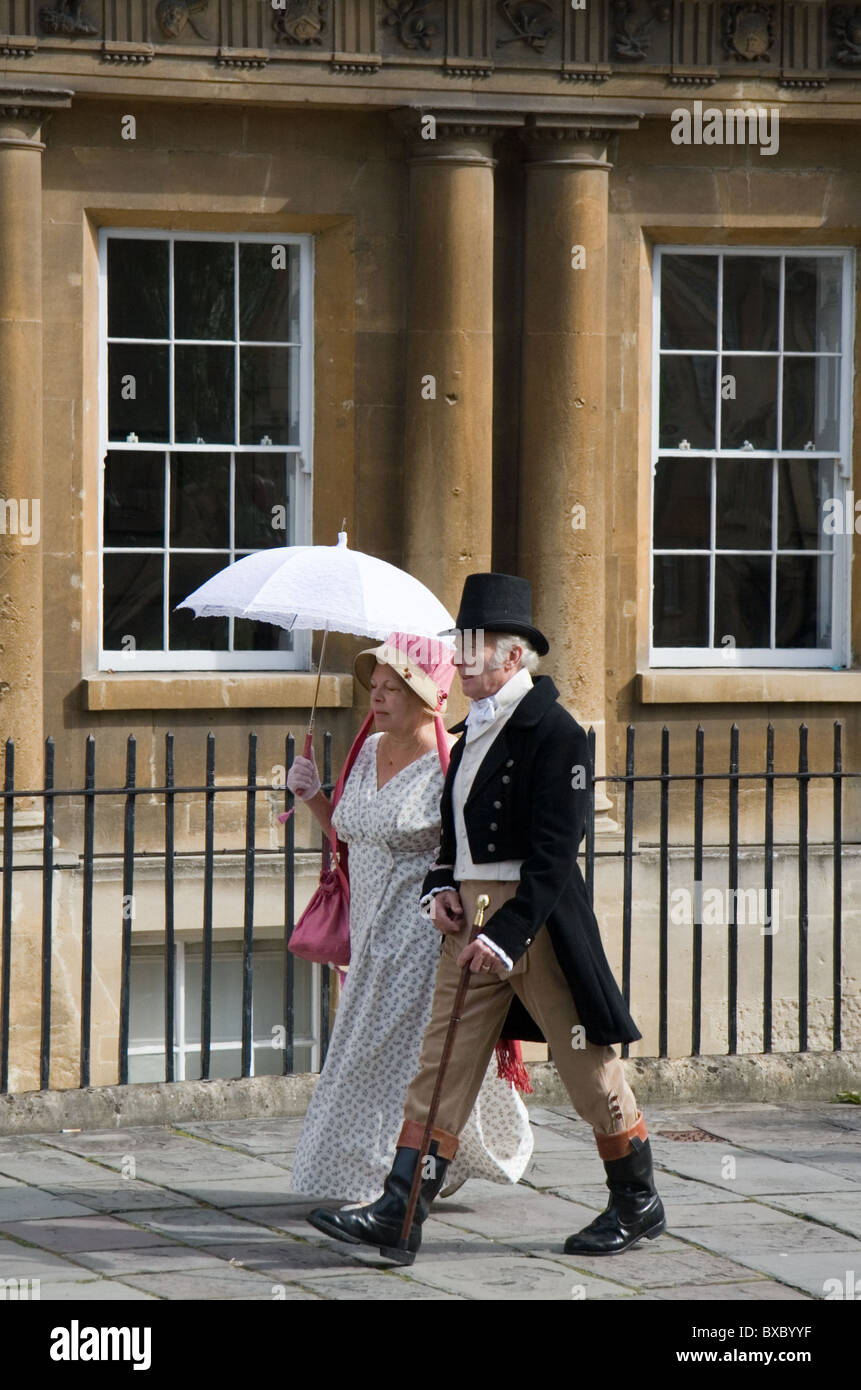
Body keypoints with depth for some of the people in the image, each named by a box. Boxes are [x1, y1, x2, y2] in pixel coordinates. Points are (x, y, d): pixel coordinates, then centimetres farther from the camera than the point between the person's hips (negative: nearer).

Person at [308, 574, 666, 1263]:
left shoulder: (555, 733, -13)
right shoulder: (475, 729, 13)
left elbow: (552, 853, -18)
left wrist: (505, 935, -23)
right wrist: (440, 888, 5)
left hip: (536, 920, -8)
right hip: (472, 919, 8)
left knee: (588, 1067, 4)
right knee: (443, 1062, 1)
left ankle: (638, 1204, 21)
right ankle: (398, 1217, -2)